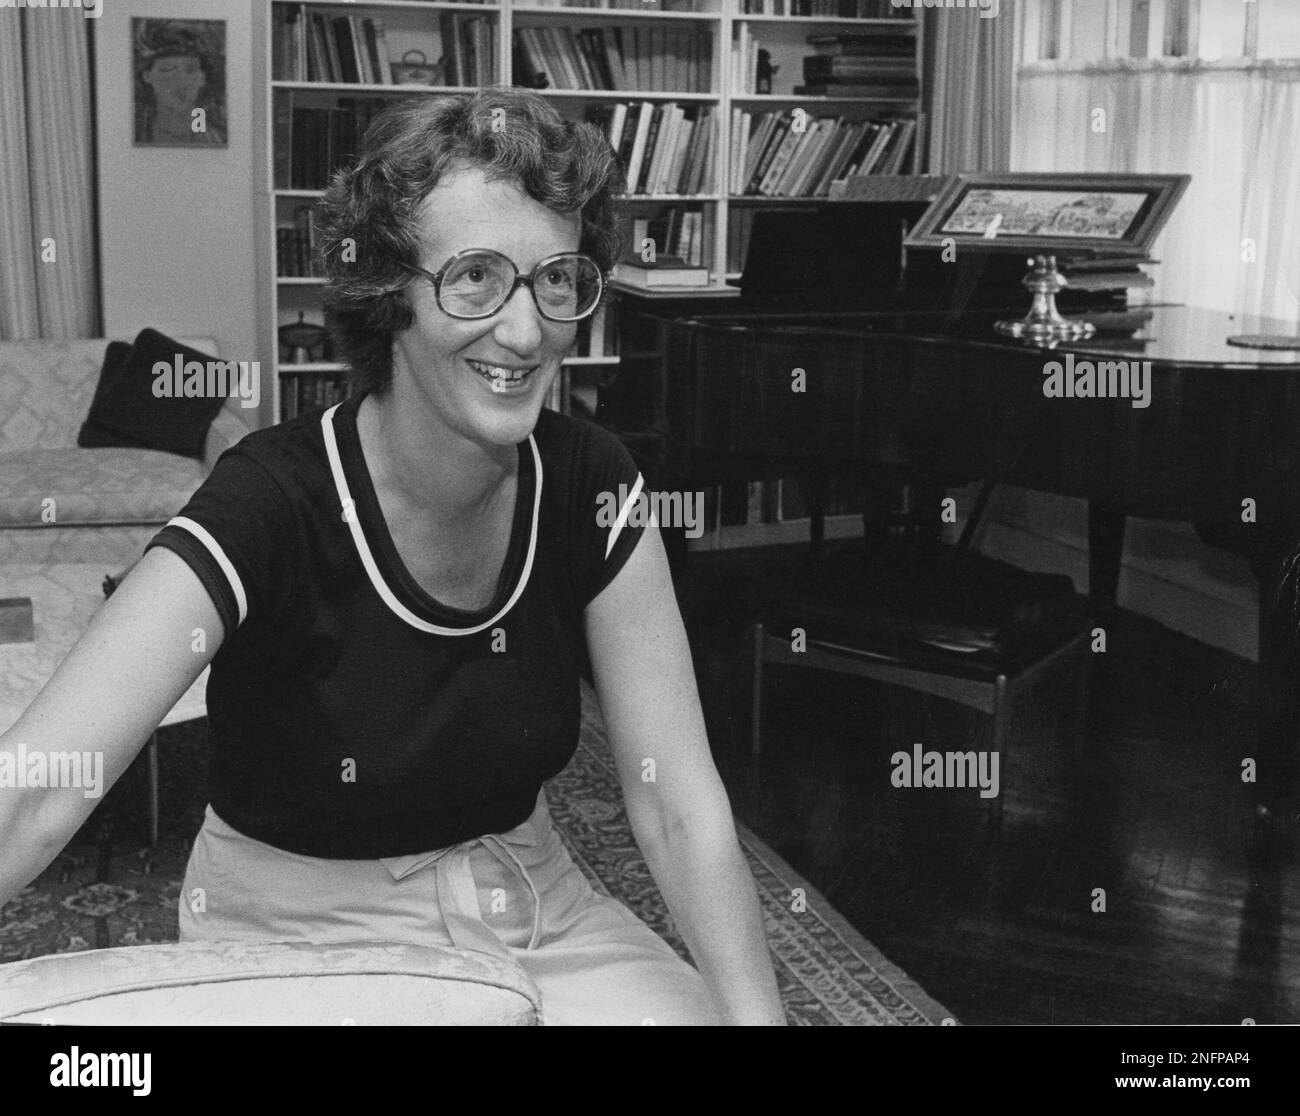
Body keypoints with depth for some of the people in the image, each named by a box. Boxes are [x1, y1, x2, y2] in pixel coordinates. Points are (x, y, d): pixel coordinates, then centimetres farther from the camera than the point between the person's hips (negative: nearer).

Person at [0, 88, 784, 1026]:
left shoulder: (590, 487, -9)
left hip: (530, 909, 4)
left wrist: (755, 1011, -23)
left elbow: (681, 806, -11)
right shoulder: (273, 502, -22)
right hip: (301, 936, -4)